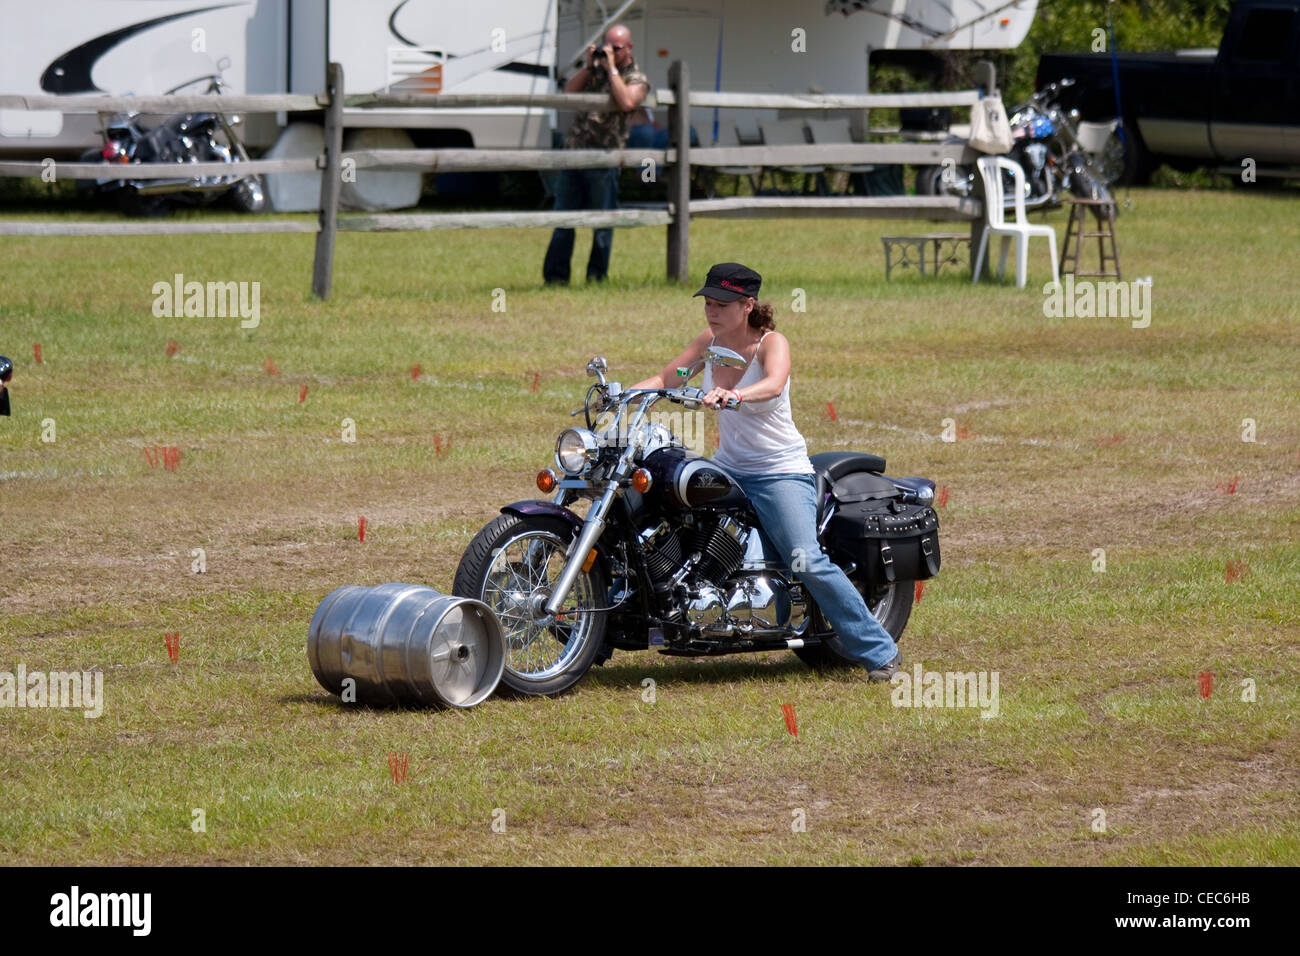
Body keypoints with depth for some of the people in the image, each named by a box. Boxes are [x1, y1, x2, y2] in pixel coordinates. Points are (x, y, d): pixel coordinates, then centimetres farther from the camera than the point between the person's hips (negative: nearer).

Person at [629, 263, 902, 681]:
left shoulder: (771, 343, -11)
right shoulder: (710, 342, 6)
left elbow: (773, 384, -32)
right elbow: (665, 378, 9)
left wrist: (733, 395, -52)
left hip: (781, 472, -7)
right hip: (728, 468, 7)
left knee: (807, 562, -22)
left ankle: (878, 650, -14)